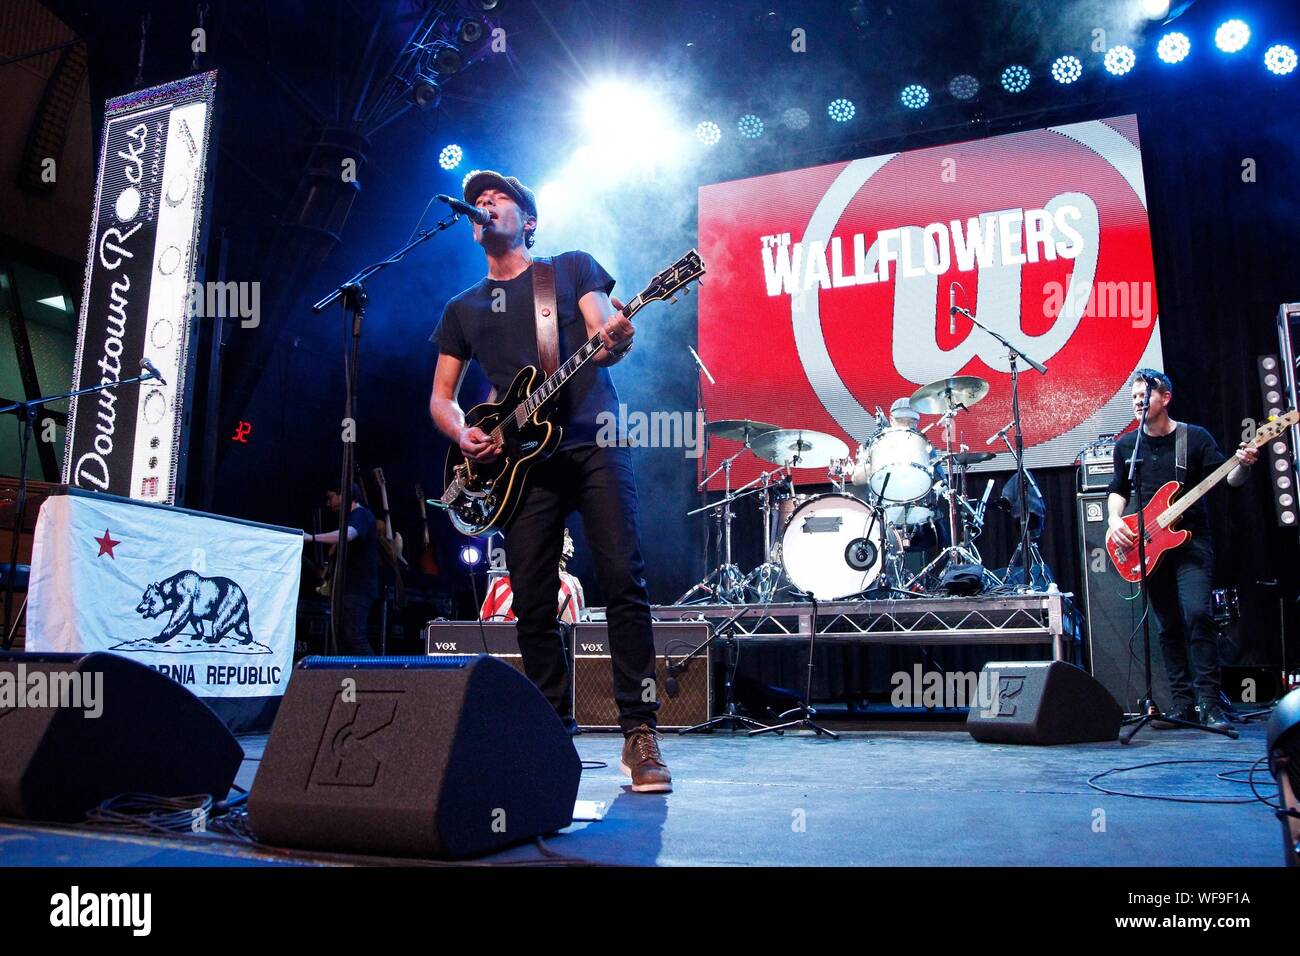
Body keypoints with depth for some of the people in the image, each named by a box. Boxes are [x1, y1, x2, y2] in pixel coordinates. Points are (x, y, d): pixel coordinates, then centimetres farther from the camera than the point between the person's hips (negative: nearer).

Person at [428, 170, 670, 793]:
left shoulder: (572, 268, 14)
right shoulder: (463, 308, 22)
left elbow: (610, 335, 0)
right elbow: (441, 396, 21)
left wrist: (613, 338, -25)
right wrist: (463, 435, 0)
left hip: (593, 444, -3)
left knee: (623, 581, -13)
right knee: (533, 605, 0)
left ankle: (640, 732, -9)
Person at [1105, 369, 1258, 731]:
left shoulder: (1195, 437, 0)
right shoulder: (1126, 445, 9)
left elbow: (1228, 479, 0)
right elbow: (1118, 490, 16)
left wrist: (1242, 466, -22)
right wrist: (1114, 521, -2)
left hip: (1191, 541, -3)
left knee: (1197, 614, -18)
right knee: (1169, 627, 5)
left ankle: (1208, 703, -11)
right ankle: (1182, 704, 11)